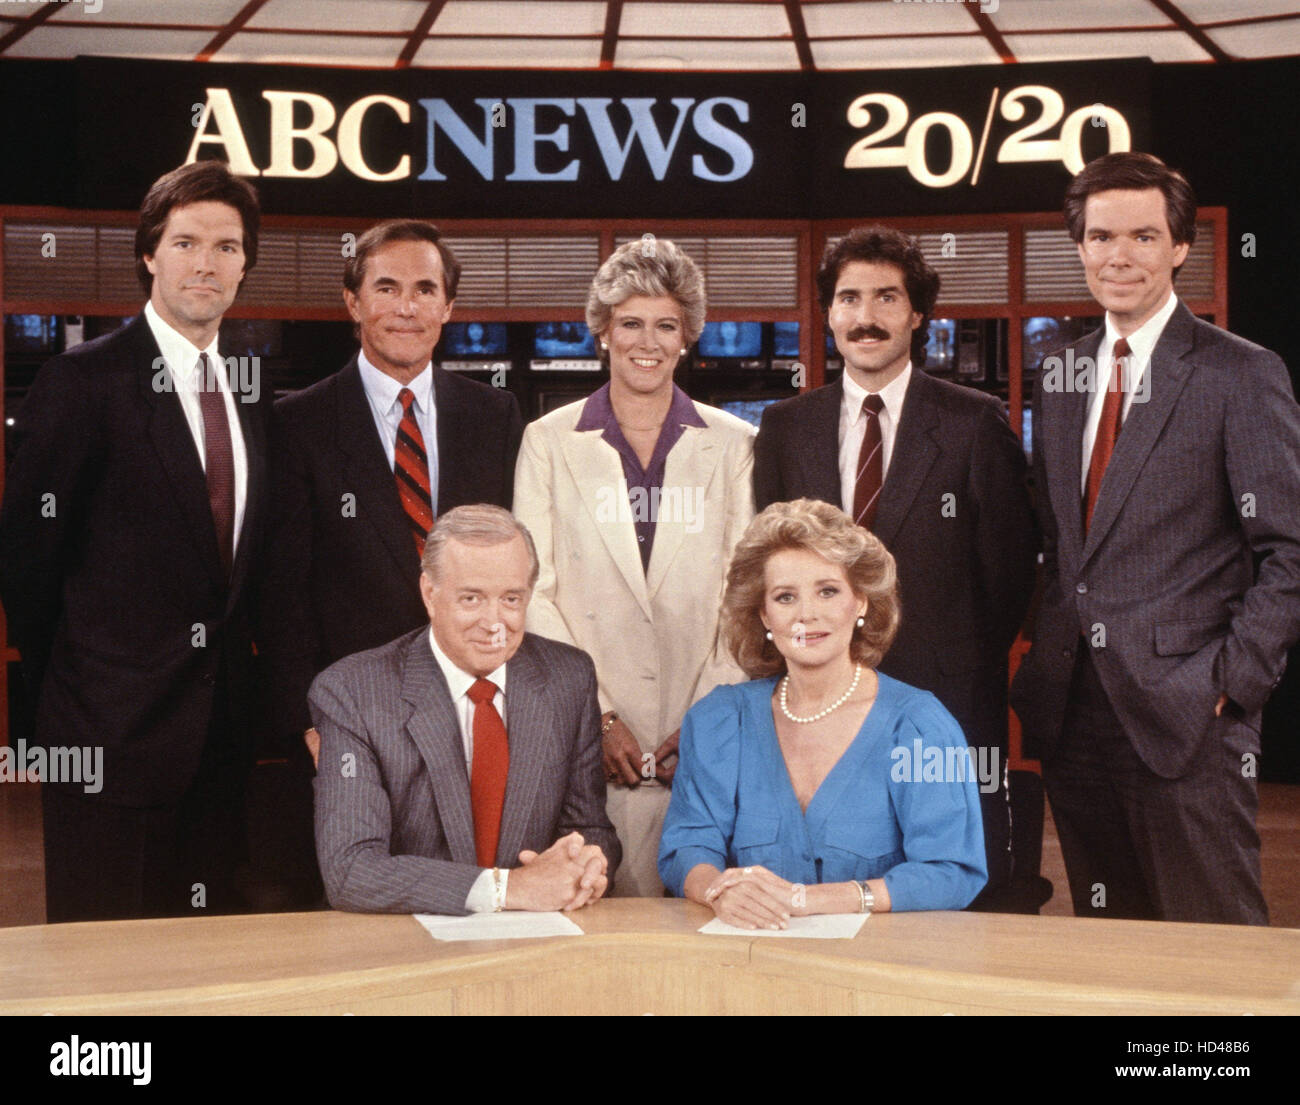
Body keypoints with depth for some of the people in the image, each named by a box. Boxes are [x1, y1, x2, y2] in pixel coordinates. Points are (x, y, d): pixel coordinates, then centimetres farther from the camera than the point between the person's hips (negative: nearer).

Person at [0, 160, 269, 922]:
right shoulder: (86, 380, -8)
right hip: (113, 729, -6)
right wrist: (66, 683, 0)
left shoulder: (250, 389, 11)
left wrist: (236, 673, 10)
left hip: (220, 729, 6)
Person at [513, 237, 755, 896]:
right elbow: (533, 593, 2)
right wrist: (596, 716, -8)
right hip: (584, 741, -1)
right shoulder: (549, 441, 8)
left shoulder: (734, 445, 10)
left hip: (706, 741, 1)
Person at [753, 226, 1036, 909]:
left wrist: (969, 668, 0)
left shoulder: (976, 423, 1)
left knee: (970, 899, 1)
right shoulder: (785, 429, 10)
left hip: (948, 701, -2)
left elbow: (1011, 568, 2)